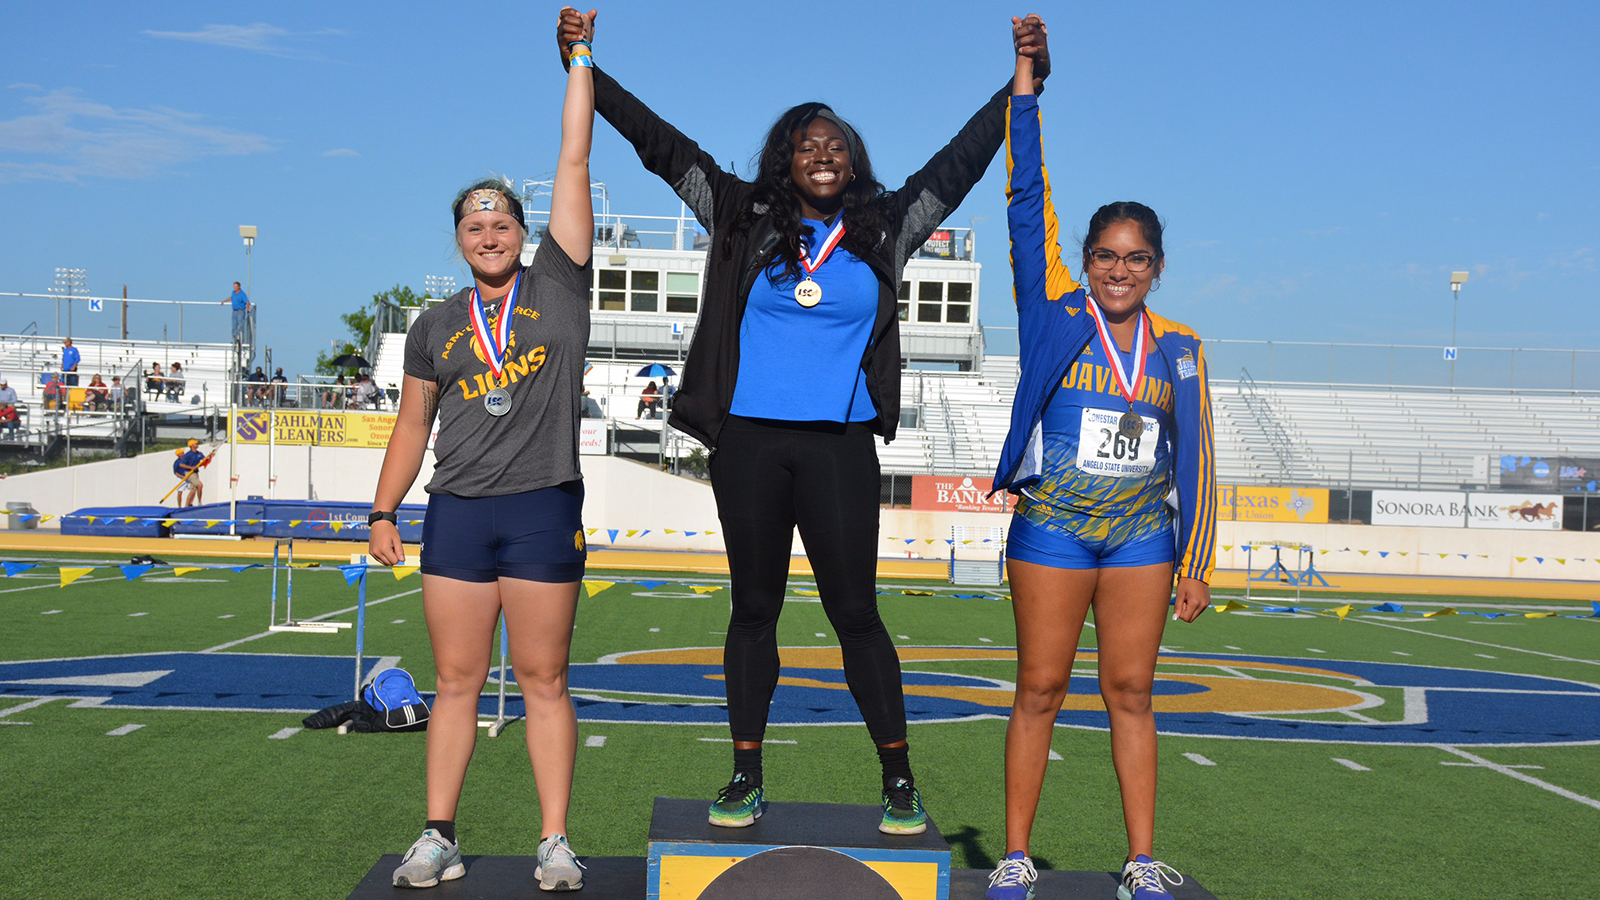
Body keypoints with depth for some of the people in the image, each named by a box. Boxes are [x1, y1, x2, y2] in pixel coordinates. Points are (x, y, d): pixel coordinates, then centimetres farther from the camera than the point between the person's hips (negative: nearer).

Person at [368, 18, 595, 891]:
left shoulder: (555, 287, 5)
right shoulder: (436, 325, 13)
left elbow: (574, 164, 1)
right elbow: (413, 425, 16)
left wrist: (579, 58, 2)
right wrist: (382, 511, 10)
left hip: (544, 508, -2)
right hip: (457, 512, 3)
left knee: (543, 680, 2)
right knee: (456, 681, 5)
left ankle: (555, 843, 7)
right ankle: (438, 838, 11)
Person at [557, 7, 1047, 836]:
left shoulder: (884, 230, 9)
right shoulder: (745, 219, 8)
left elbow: (960, 161, 14)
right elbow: (662, 146, 9)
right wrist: (587, 72, 7)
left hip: (839, 446, -1)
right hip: (747, 441, 1)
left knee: (854, 611, 0)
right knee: (754, 607, 9)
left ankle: (899, 783, 9)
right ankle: (746, 778, 18)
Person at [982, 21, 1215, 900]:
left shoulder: (1177, 347, 6)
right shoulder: (1055, 314, -1)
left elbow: (1194, 456, 9)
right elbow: (1027, 200, -3)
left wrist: (1195, 558, 6)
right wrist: (1026, 77, -6)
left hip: (1141, 532, 2)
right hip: (1052, 524, -2)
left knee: (1130, 695, 6)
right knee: (1039, 691, 2)